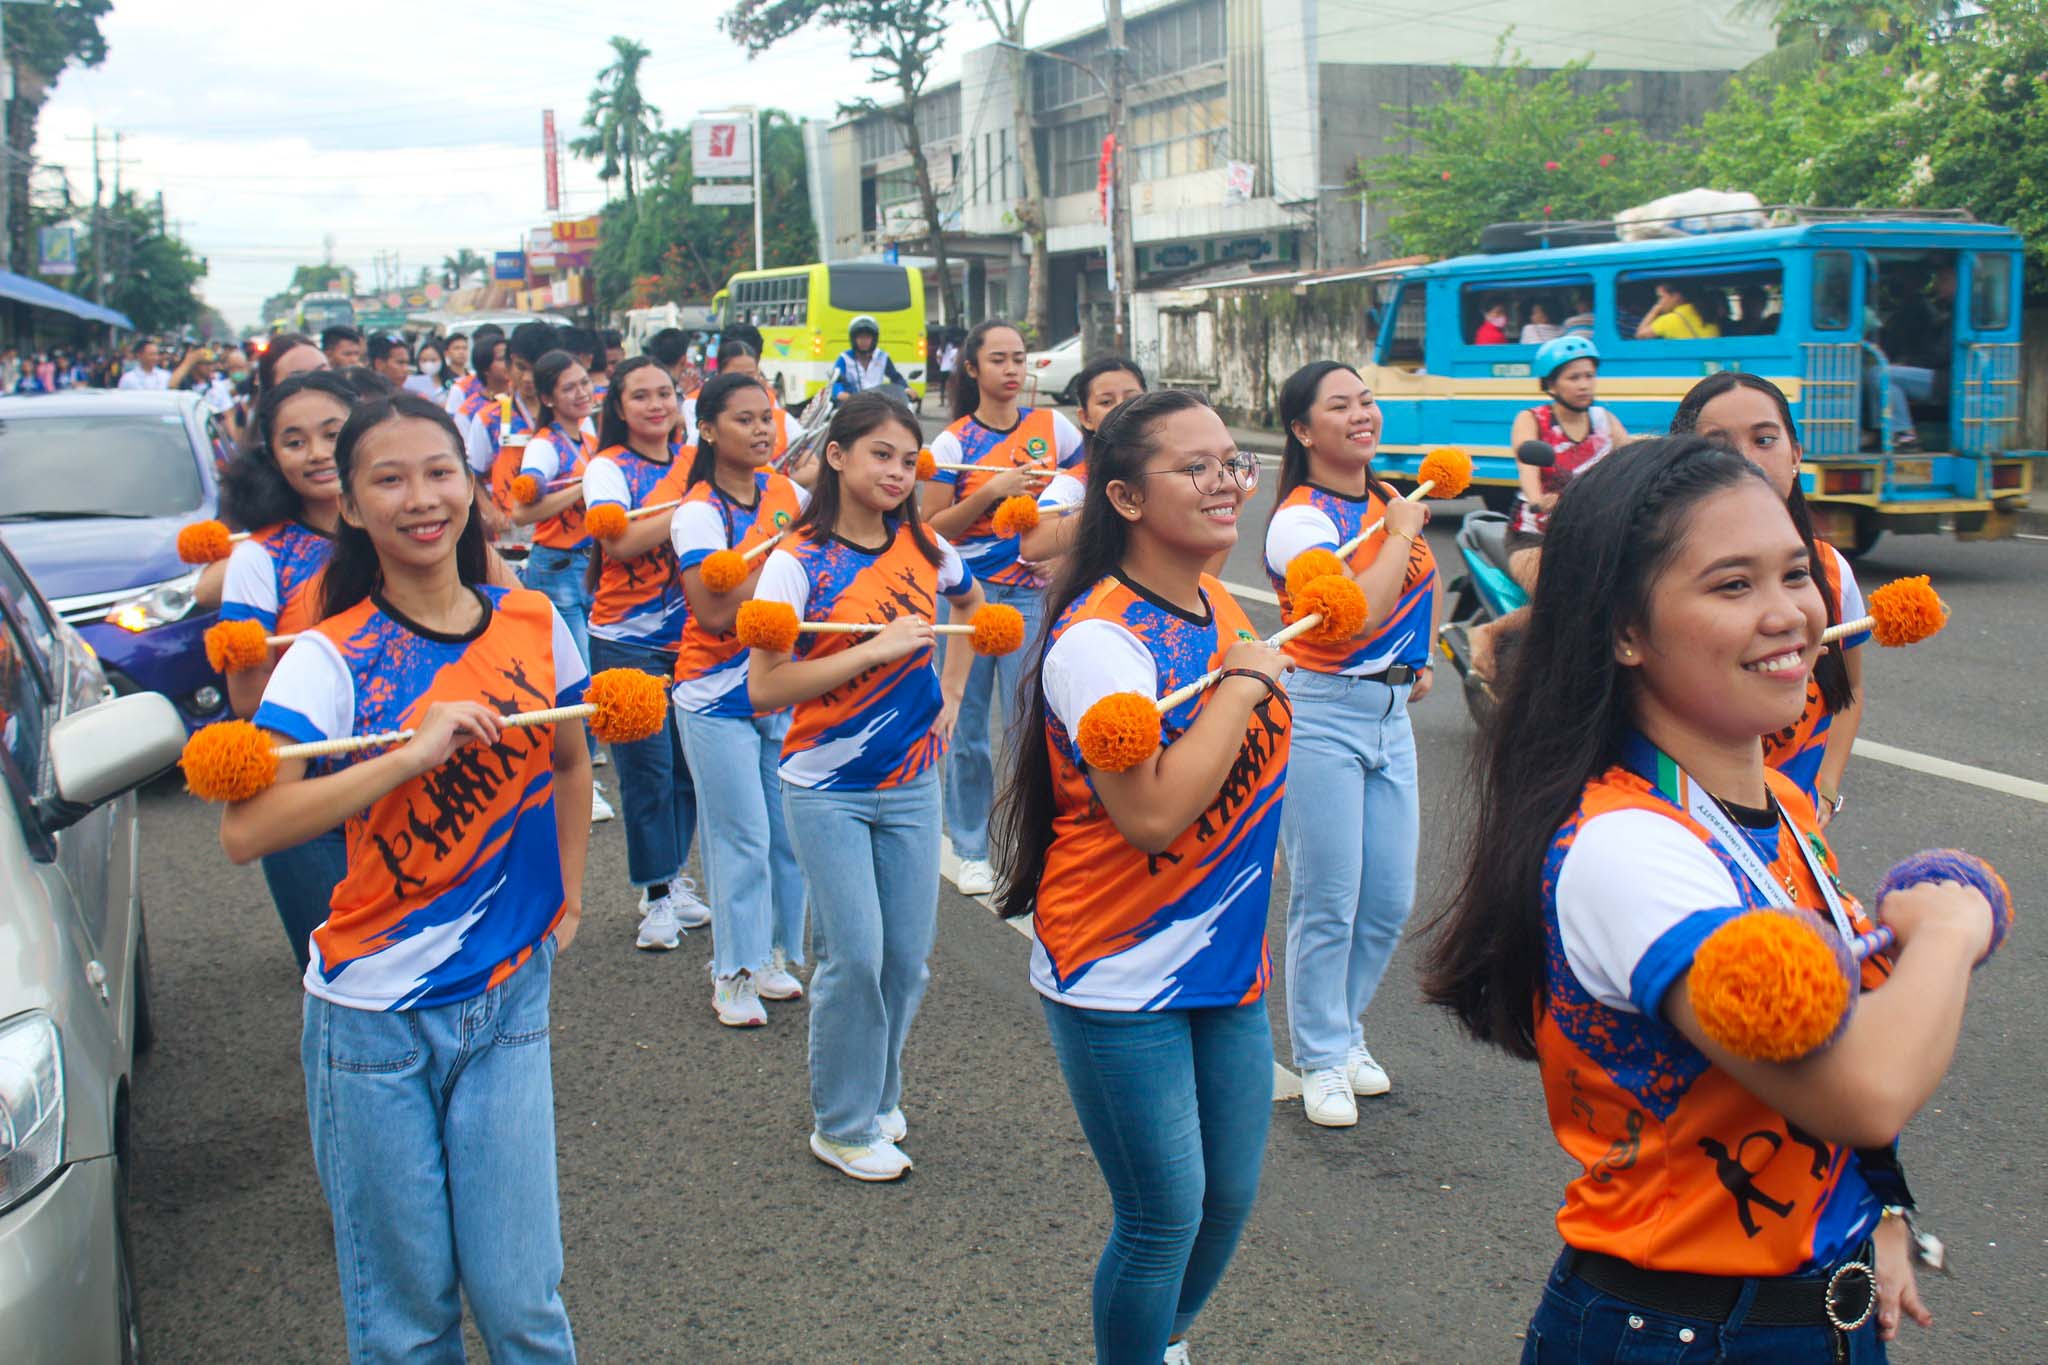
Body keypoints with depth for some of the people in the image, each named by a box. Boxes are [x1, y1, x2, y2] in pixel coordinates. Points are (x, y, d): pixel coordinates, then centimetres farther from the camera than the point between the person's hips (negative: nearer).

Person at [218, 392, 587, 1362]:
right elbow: (245, 829, -23)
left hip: (509, 1001, 2)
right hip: (374, 1017, -2)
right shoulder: (329, 657, -10)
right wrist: (414, 752, -28)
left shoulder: (533, 626, 1)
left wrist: (568, 891, 13)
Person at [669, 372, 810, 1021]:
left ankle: (773, 955, 23)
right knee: (743, 837, -2)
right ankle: (734, 974, 12)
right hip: (719, 696, -5)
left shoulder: (785, 492, 4)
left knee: (789, 831, 8)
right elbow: (716, 612, -23)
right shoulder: (699, 512, -12)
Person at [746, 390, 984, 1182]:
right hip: (828, 790, -4)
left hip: (911, 782, 5)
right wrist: (875, 649, -23)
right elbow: (764, 689, -18)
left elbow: (973, 606, 25)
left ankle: (877, 1096, 30)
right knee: (854, 955, -5)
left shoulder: (925, 549, 2)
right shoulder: (799, 562, -12)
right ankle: (841, 1126, 13)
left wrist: (951, 694, 14)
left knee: (908, 954, 8)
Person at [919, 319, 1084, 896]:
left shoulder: (1052, 427, 4)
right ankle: (972, 849, 19)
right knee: (967, 725, 5)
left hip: (1032, 593, 1)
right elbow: (931, 527, -4)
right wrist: (992, 491, -14)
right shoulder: (953, 442, -1)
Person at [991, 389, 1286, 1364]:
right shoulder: (1097, 640, -21)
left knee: (1228, 1202, 16)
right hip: (1122, 987, -7)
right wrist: (1246, 679, -22)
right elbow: (1154, 813, -30)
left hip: (1227, 965, 7)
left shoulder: (1224, 612, 4)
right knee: (1163, 1218, 2)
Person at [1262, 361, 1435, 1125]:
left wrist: (1423, 659, 18)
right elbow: (1356, 615, -27)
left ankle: (1343, 1030, 30)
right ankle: (1322, 1061, 14)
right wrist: (1401, 532, -16)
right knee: (1329, 904, -2)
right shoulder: (1301, 518, -13)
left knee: (1390, 903, 10)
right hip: (1322, 713, -7)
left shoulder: (1389, 501, 9)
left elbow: (1425, 579, 28)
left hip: (1391, 714, 7)